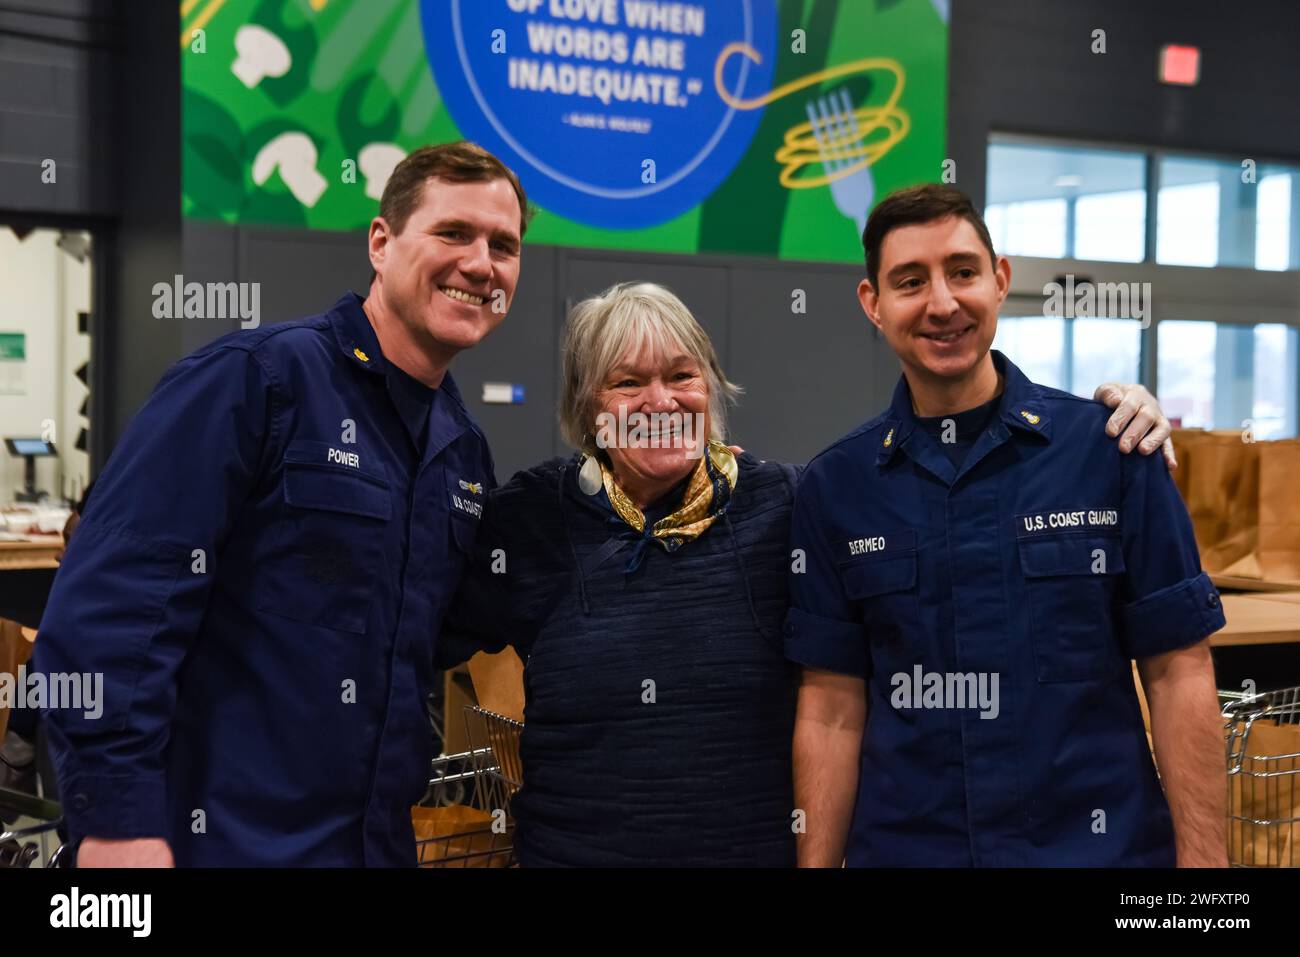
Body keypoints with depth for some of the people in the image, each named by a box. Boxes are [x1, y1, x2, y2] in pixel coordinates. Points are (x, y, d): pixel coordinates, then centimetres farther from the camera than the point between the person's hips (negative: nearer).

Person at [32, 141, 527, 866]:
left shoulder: (467, 451, 10)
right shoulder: (253, 378, -12)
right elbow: (110, 603, -19)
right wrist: (117, 821, -23)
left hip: (383, 842, 7)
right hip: (222, 840, -7)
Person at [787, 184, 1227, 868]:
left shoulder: (1109, 448, -5)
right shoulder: (835, 486, 0)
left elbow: (1178, 672, -5)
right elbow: (832, 707, 1)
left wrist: (1203, 858, -9)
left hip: (1099, 840, -1)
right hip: (903, 845, 1)